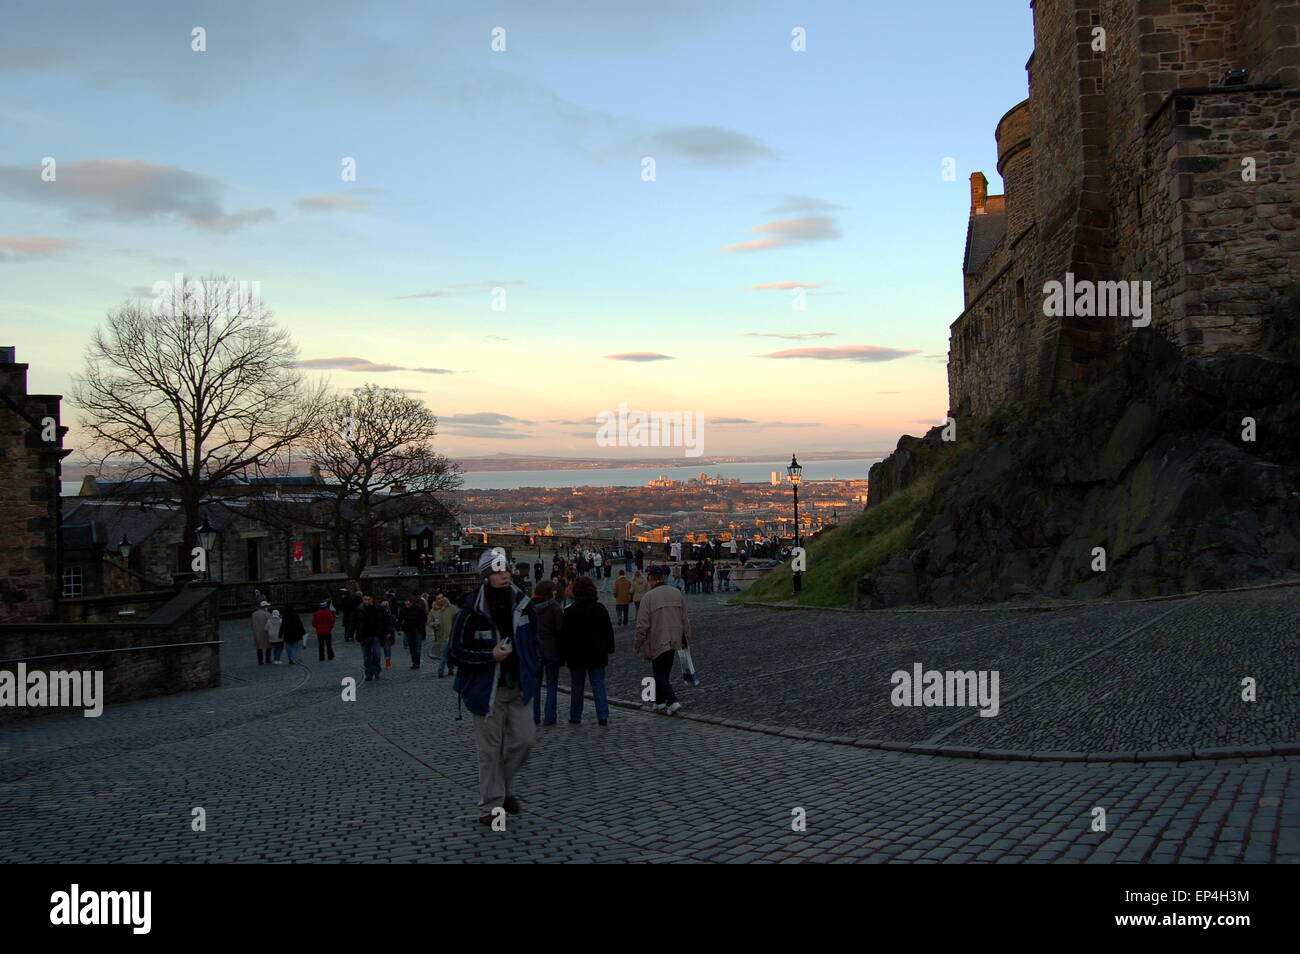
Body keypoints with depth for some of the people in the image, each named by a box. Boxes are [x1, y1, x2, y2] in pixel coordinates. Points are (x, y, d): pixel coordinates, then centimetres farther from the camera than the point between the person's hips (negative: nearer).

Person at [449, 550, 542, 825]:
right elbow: (457, 651, -8)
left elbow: (533, 642, 17)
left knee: (525, 738, 2)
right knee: (490, 748, 1)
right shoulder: (471, 612, -12)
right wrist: (490, 656, -19)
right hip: (487, 689, -4)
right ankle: (491, 805, 13)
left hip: (518, 687, 4)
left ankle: (505, 787, 26)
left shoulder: (522, 605, 4)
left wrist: (533, 673, 8)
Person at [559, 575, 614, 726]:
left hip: (576, 656, -1)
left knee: (576, 686, 8)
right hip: (597, 655, 1)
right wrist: (608, 649, 11)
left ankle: (575, 717, 13)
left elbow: (564, 635, -6)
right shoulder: (600, 609, -2)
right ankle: (603, 716, -4)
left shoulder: (570, 612, -8)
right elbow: (608, 631, 3)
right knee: (598, 684, 4)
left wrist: (564, 654, 3)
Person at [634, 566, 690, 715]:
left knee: (660, 675, 2)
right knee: (665, 673, 18)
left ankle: (672, 701, -12)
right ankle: (659, 702, 25)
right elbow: (685, 620, 9)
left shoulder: (649, 597, -14)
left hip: (657, 643, -6)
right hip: (674, 641, 6)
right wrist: (686, 639, 18)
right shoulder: (677, 594, 4)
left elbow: (642, 625, -13)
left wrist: (637, 645, -3)